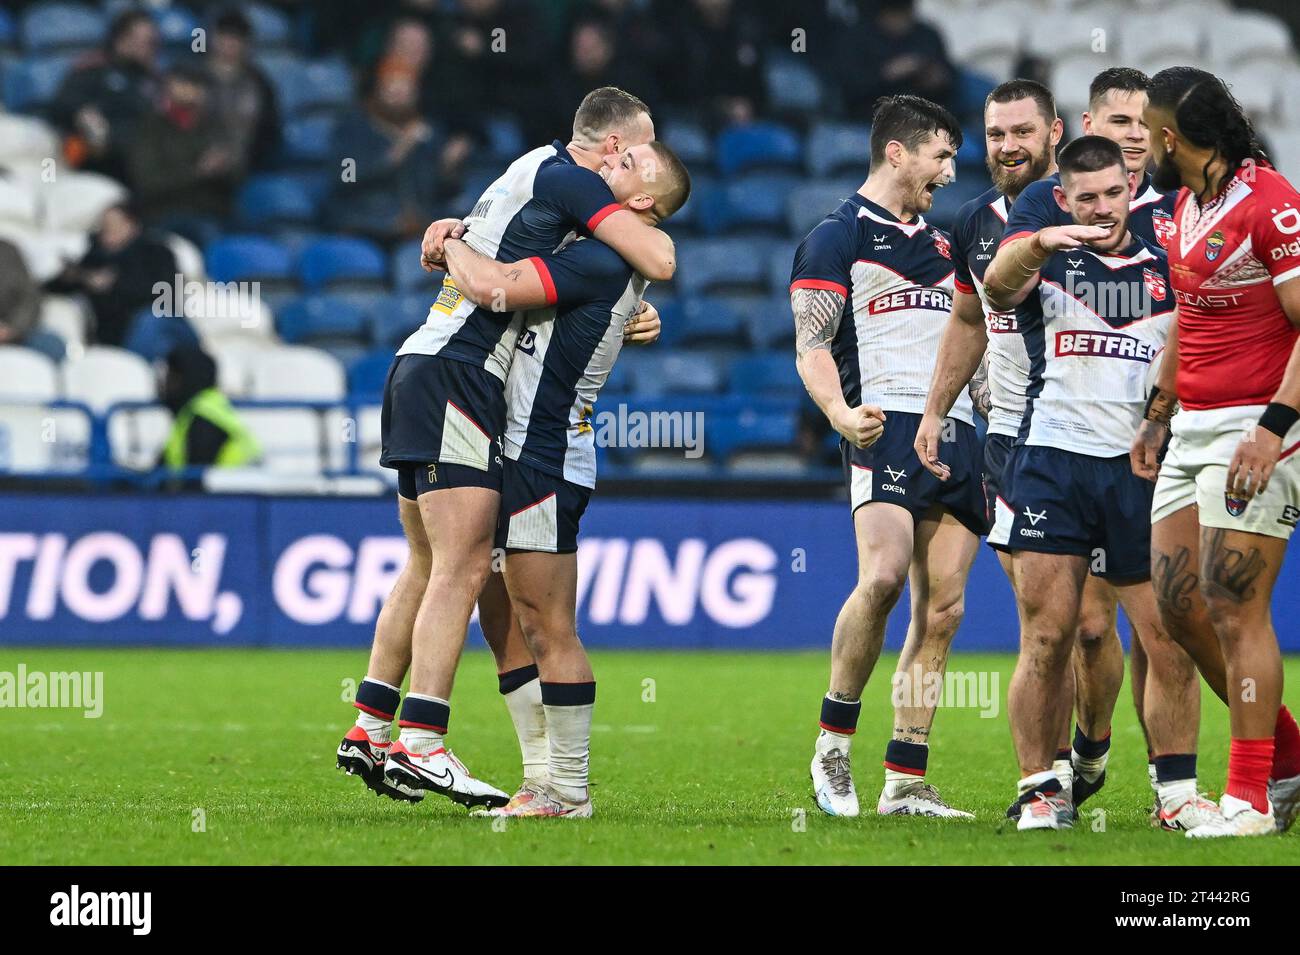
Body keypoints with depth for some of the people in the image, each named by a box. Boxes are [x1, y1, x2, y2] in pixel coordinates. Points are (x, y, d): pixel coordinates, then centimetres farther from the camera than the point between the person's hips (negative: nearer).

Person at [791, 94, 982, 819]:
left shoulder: (940, 243, 25)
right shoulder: (838, 237, 2)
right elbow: (812, 349, -7)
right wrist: (841, 413, -24)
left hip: (957, 432, 7)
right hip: (887, 425, -7)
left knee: (943, 608, 1)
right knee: (883, 576, -27)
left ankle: (906, 782, 2)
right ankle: (834, 741, -12)